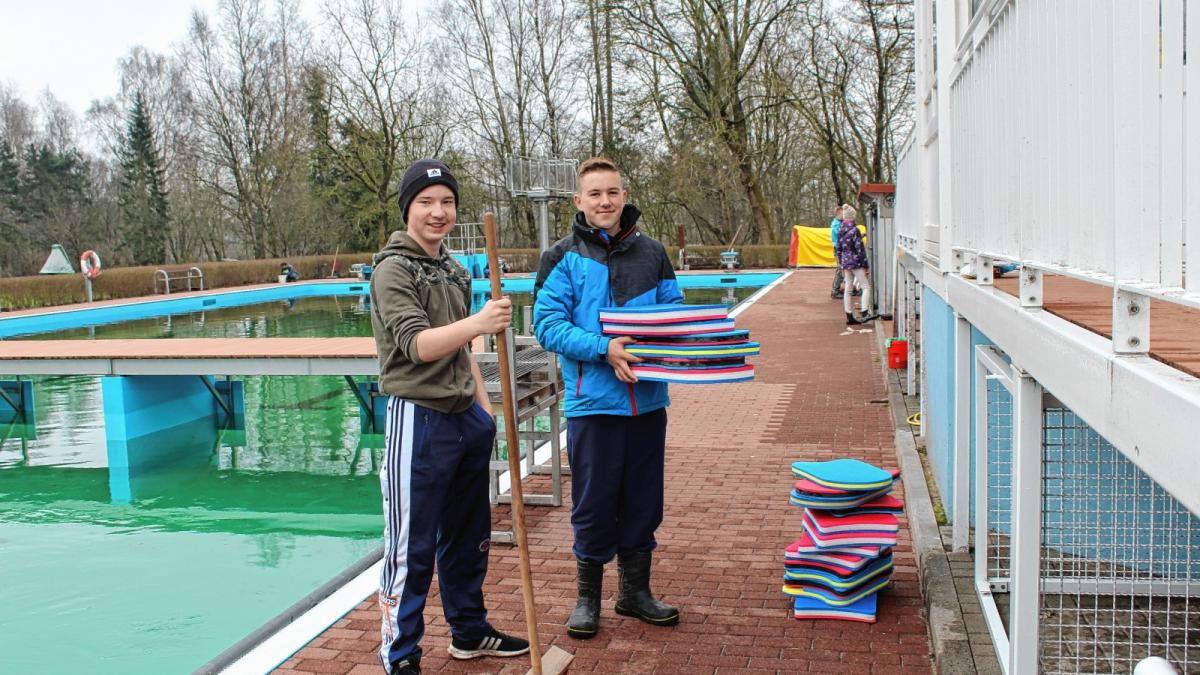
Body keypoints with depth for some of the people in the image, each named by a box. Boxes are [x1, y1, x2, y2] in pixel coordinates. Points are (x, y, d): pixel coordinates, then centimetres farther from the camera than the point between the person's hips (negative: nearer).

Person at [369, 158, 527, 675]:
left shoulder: (453, 270, 13)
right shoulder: (393, 270, -11)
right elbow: (417, 344, -24)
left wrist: (483, 406, 17)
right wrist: (477, 322, -39)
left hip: (467, 418, 8)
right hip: (419, 420, -8)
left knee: (468, 536, 19)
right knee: (411, 547, -1)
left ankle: (469, 632, 34)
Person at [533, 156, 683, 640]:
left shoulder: (651, 254, 9)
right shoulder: (564, 257, -2)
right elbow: (548, 324, -9)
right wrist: (604, 349, -22)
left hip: (648, 398, 4)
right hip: (593, 399, -3)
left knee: (642, 501, 13)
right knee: (594, 505, 6)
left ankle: (635, 591, 30)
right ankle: (587, 597, 23)